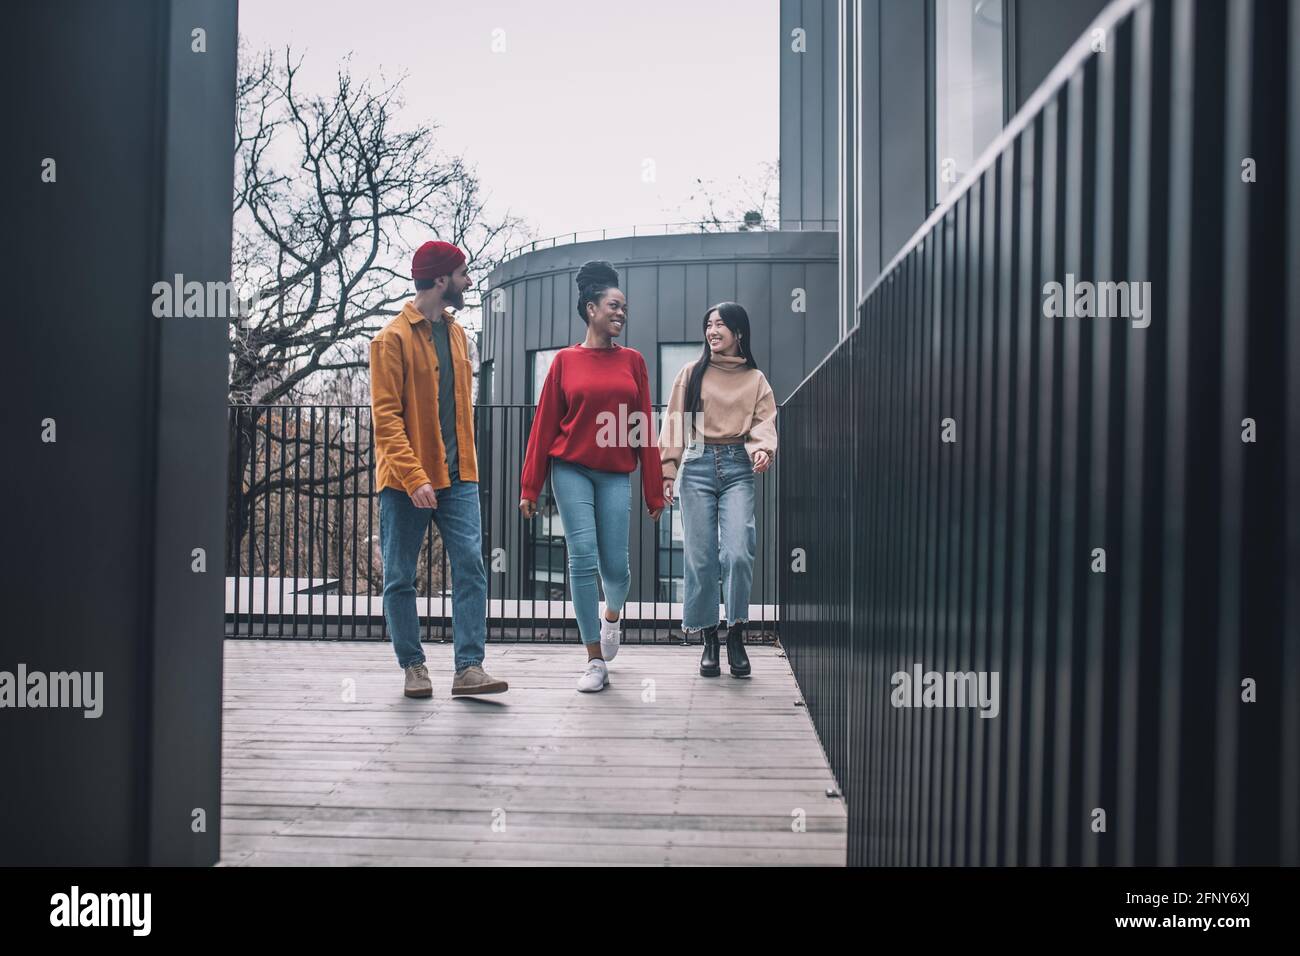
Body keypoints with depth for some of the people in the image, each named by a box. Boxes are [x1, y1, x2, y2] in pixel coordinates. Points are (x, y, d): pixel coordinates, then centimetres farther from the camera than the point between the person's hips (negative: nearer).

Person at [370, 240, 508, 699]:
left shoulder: (456, 333, 14)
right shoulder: (393, 338, -8)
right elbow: (385, 417, -13)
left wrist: (464, 463, 12)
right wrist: (414, 479, -22)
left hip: (457, 476, 5)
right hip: (405, 481, -5)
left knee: (471, 567, -6)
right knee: (400, 578, 4)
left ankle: (469, 668, -4)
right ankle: (413, 666, 16)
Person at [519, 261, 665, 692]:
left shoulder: (632, 361, 7)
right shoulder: (565, 360, 3)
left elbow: (644, 429, 8)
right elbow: (544, 425, 5)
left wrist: (654, 491, 7)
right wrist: (529, 487, 3)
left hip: (615, 474, 1)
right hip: (571, 470, -1)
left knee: (615, 565, -2)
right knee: (583, 560, -8)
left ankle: (612, 615, 35)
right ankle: (596, 661, 2)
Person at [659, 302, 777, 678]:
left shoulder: (755, 379, 13)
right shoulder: (691, 374, 11)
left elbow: (763, 422, 4)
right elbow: (675, 423, 7)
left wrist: (762, 449, -19)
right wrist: (666, 472, -3)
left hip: (738, 467, 0)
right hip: (698, 466, 0)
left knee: (738, 554, -15)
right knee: (701, 558, -2)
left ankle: (736, 636, 1)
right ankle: (709, 640, 10)